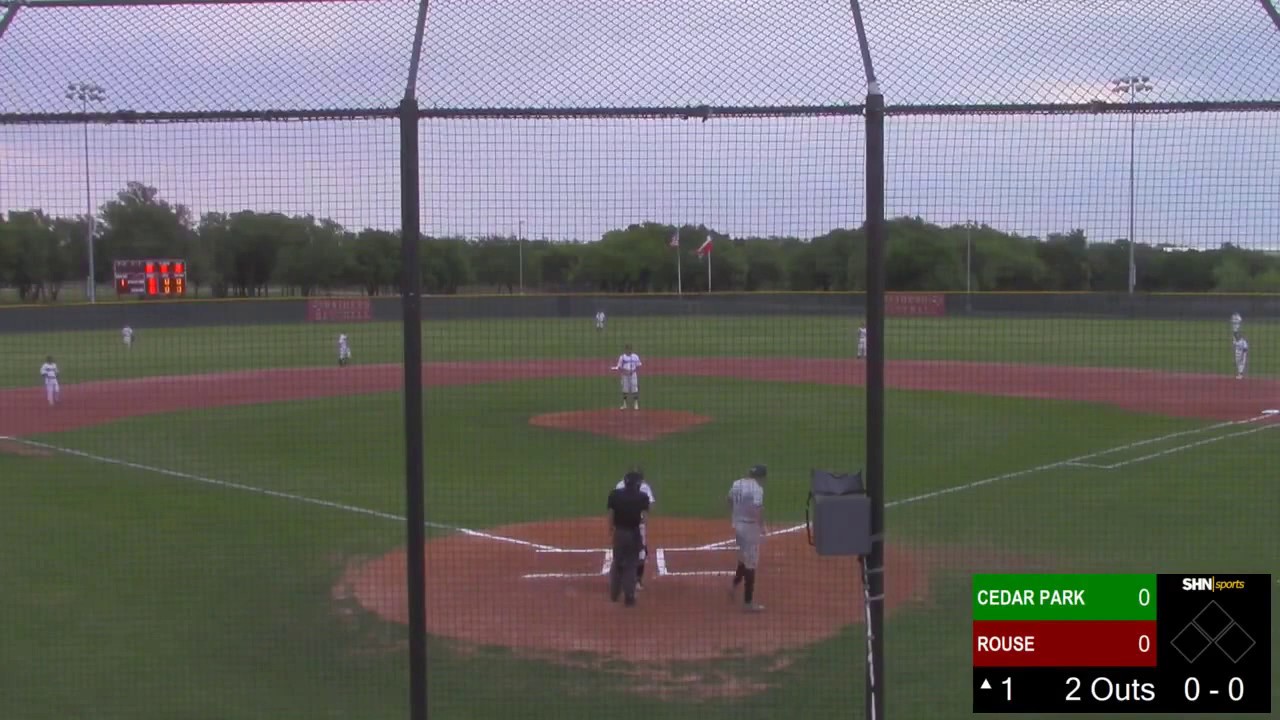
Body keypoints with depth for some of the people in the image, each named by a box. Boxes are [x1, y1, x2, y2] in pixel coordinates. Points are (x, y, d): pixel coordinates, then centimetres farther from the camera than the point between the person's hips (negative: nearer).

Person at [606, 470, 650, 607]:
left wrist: (611, 532, 8)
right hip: (634, 533, -2)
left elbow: (611, 516, -2)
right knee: (630, 565, 6)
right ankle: (629, 597, 6)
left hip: (619, 532, 2)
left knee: (617, 562, 18)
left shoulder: (615, 495, -3)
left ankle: (614, 594, 27)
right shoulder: (642, 497, -7)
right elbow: (644, 517, -17)